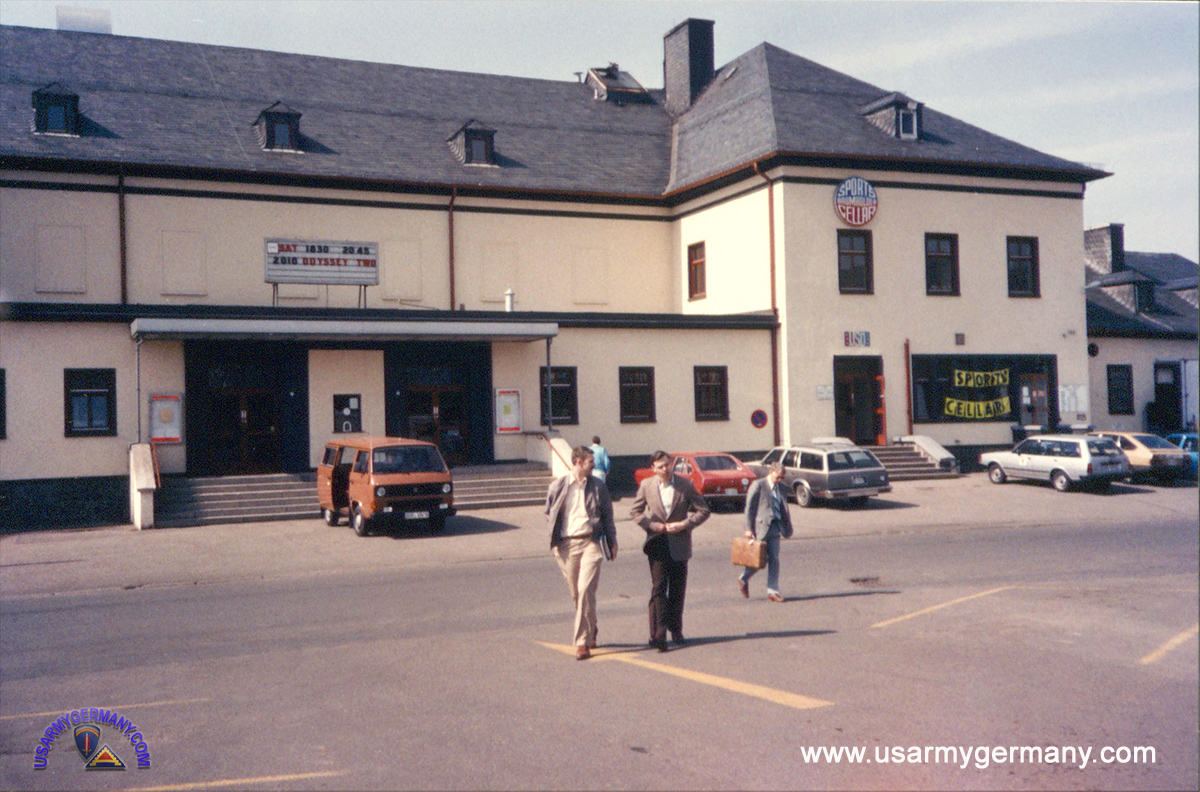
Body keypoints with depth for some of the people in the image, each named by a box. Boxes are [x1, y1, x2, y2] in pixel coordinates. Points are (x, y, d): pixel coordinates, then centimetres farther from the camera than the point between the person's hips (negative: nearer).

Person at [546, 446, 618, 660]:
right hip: (566, 545, 1)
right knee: (576, 594, 9)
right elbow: (549, 513, 15)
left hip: (590, 542, -1)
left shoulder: (597, 485, 9)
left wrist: (612, 541, 13)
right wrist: (555, 538, 4)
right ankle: (590, 631, 33)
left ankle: (583, 642, -11)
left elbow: (607, 514, 15)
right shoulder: (558, 486, 5)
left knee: (585, 591, -14)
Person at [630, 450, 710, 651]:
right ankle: (658, 634, -10)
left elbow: (703, 510, 2)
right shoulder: (646, 485, 1)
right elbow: (635, 512, 9)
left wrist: (684, 524, -12)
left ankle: (676, 630, 24)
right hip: (657, 544, -1)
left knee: (677, 589, 9)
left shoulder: (685, 485, -1)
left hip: (679, 545, 1)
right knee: (658, 587, -8)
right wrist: (652, 525, -8)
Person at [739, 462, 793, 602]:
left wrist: (787, 528, 13)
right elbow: (749, 507, -8)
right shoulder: (758, 485, -7)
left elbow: (784, 509, 20)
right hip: (762, 526, -6)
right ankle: (743, 579, 21)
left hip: (775, 527, 6)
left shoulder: (780, 488, 14)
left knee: (774, 560, 3)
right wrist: (748, 528, -12)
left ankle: (772, 591, 7)